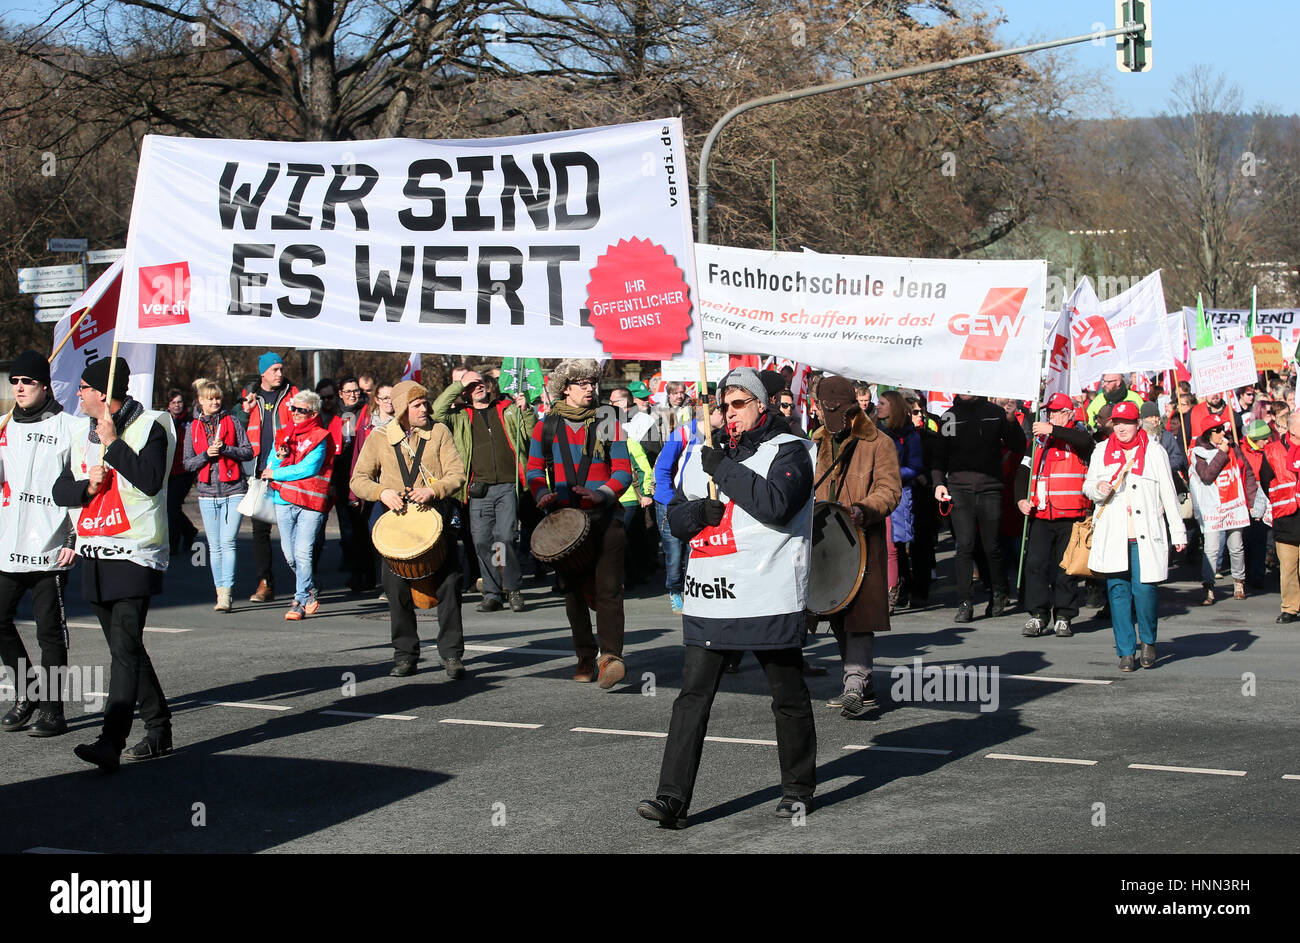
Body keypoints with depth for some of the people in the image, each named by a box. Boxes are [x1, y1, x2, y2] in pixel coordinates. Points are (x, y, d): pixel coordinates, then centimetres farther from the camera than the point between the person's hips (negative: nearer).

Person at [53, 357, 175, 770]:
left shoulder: (149, 427, -5)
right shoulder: (83, 437, 17)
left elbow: (151, 480, -18)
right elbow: (60, 491, 13)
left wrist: (113, 442, -17)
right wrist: (87, 485, -7)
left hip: (135, 554, -8)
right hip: (95, 557, 8)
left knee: (125, 648, -15)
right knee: (125, 648, 11)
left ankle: (111, 743, -23)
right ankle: (158, 733, 20)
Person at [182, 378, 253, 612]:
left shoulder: (231, 422, 5)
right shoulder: (193, 428, 11)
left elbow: (248, 452, 2)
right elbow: (187, 463, 8)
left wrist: (225, 449, -13)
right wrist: (206, 454, -9)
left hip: (234, 490, -3)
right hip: (208, 492, 3)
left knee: (227, 542, -13)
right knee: (214, 546, 4)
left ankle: (226, 593, -14)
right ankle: (221, 592, 11)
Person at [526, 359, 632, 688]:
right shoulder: (547, 426, 9)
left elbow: (623, 470, 3)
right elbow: (534, 470, 12)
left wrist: (602, 493, -16)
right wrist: (543, 494, -9)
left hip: (604, 516, -2)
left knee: (608, 587, -14)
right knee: (574, 590, 7)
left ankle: (611, 657, -22)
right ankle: (585, 657, 17)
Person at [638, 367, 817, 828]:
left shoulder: (788, 450, -3)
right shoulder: (704, 455, 17)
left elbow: (776, 504, -20)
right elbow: (676, 517, 18)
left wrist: (725, 470, -15)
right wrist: (698, 510, -4)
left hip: (769, 596, -5)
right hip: (709, 599, 5)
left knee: (789, 698, 7)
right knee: (692, 696, -2)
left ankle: (798, 789, 24)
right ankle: (672, 798, -3)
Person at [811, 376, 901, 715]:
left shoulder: (879, 444, -1)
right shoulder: (817, 445, 17)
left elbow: (889, 490, -9)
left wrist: (863, 510, -27)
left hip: (863, 541, -6)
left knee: (858, 616, -14)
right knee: (838, 617, 10)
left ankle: (856, 684, -18)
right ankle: (860, 686, 21)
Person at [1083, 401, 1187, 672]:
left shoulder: (1155, 453, 8)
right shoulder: (1101, 452, 14)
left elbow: (1169, 495, 8)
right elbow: (1087, 485, 20)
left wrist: (1178, 532, 5)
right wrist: (1098, 488, -5)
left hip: (1145, 536, -2)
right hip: (1112, 535, 2)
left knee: (1144, 589, -9)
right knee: (1118, 591, -2)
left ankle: (1148, 642, 14)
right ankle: (1126, 650, 5)